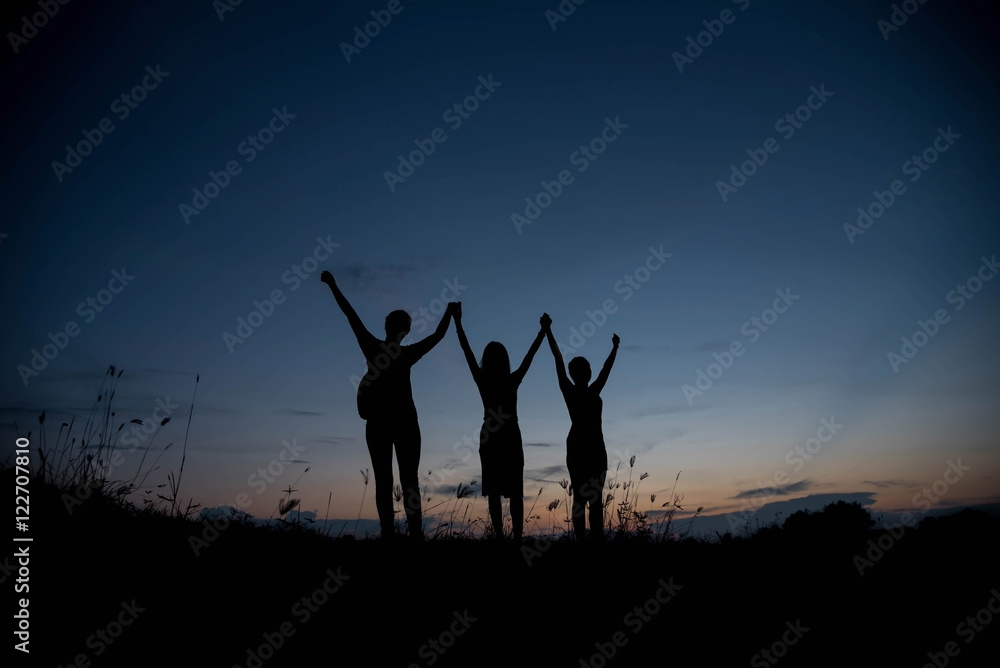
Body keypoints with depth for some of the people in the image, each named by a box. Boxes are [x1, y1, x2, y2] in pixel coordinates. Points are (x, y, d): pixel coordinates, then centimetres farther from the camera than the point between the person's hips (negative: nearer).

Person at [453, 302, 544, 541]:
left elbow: (466, 349, -3)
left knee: (494, 491, 0)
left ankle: (500, 536, -8)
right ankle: (517, 537, -6)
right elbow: (531, 353, 1)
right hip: (511, 438, 0)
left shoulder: (482, 380, -5)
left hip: (490, 439, 0)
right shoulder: (513, 381, -5)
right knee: (515, 491, 2)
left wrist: (457, 321, 1)